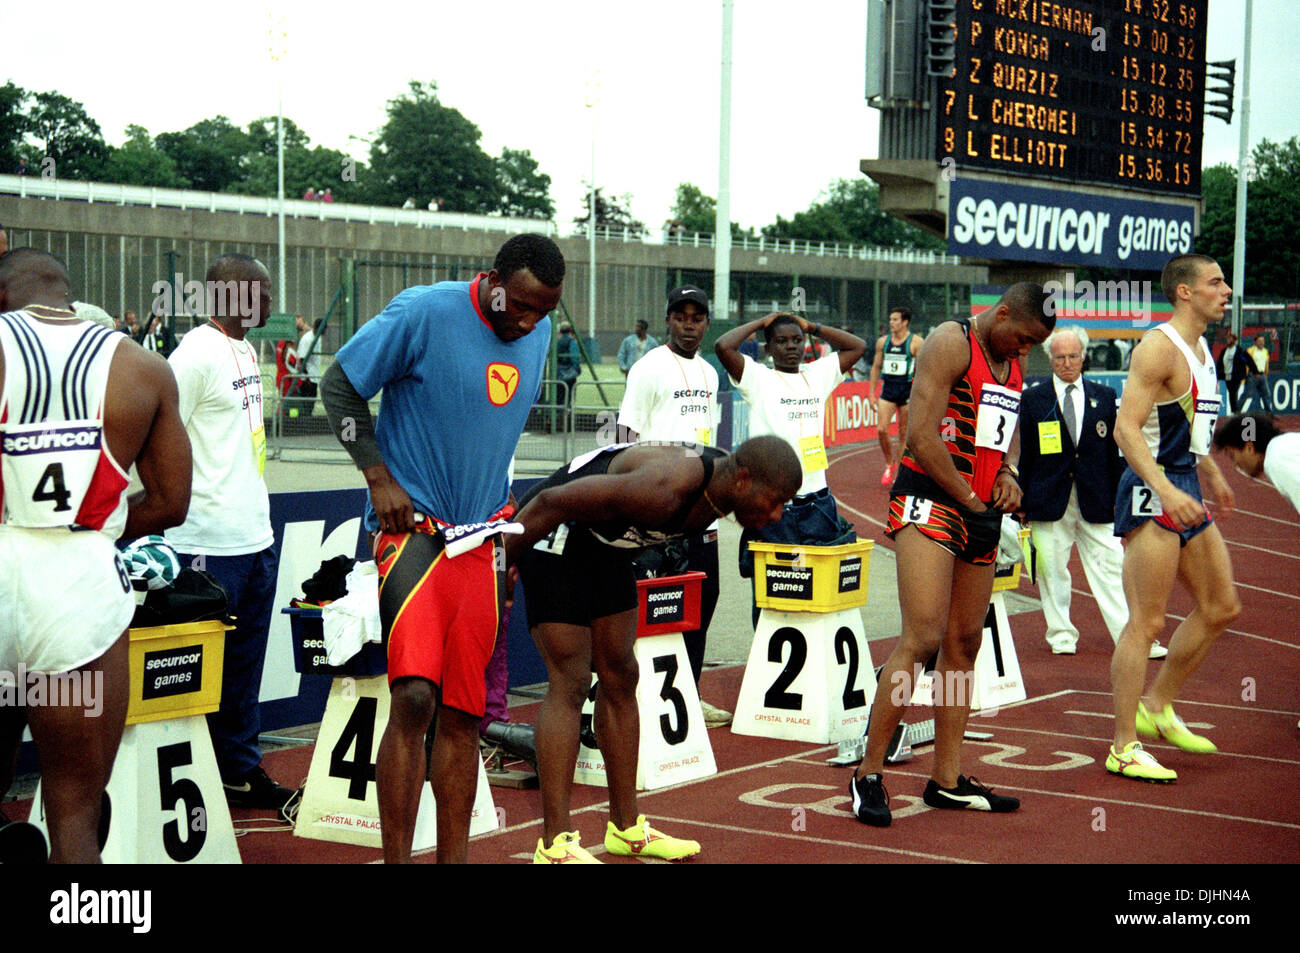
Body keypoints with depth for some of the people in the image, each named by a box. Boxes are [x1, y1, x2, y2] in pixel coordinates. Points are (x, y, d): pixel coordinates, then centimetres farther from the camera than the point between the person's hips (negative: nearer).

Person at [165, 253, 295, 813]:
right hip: (211, 546, -9)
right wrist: (171, 523, -14)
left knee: (244, 666, 14)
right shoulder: (195, 355, -14)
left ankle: (242, 773, 23)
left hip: (257, 536, 9)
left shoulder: (245, 349, 15)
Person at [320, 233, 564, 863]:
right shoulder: (423, 313, -11)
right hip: (413, 526, -6)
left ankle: (453, 858, 14)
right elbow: (339, 385, -4)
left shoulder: (539, 334, 10)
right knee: (414, 697, -18)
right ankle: (396, 859, -9)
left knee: (462, 715, 6)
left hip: (480, 539, 6)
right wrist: (379, 478, -10)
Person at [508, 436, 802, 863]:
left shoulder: (720, 487, -7)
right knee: (570, 681, -13)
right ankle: (555, 844, -10)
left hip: (604, 540, 9)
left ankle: (626, 827, 17)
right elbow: (553, 502, -32)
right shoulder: (666, 487, -36)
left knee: (620, 677, 9)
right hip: (554, 535, -9)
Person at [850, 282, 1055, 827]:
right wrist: (971, 500, -11)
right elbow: (921, 438, -17)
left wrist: (1008, 472, 7)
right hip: (929, 501, -9)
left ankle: (947, 780, 14)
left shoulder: (1013, 361, 17)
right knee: (923, 639, -16)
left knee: (964, 644, 8)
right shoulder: (951, 343, -10)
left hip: (980, 511, 9)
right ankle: (868, 775, -9)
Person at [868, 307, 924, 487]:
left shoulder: (916, 342, -4)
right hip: (888, 390, 3)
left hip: (908, 391, -3)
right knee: (881, 430, -9)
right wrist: (871, 393, 10)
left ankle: (900, 472, 11)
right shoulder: (882, 341, 8)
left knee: (904, 434, 1)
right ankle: (889, 463, 13)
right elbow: (876, 367, 15)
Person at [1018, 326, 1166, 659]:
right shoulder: (1033, 398, 3)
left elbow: (1113, 451, 11)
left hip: (1095, 502, 1)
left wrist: (1118, 498, 7)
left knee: (1110, 567, 0)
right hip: (1050, 502, -1)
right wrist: (1024, 503, 2)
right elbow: (1026, 455, 4)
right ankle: (1062, 636, 17)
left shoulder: (1104, 396, 8)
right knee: (1052, 571, 4)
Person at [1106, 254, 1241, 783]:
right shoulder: (1159, 348, -16)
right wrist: (1166, 491, -33)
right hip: (1153, 492, -10)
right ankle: (1124, 748, 1)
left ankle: (1157, 707, 25)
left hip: (1185, 492, 10)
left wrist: (1212, 474, 37)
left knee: (1221, 607, 13)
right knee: (1147, 623, -7)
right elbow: (1126, 428, -23)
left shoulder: (1201, 348, 14)